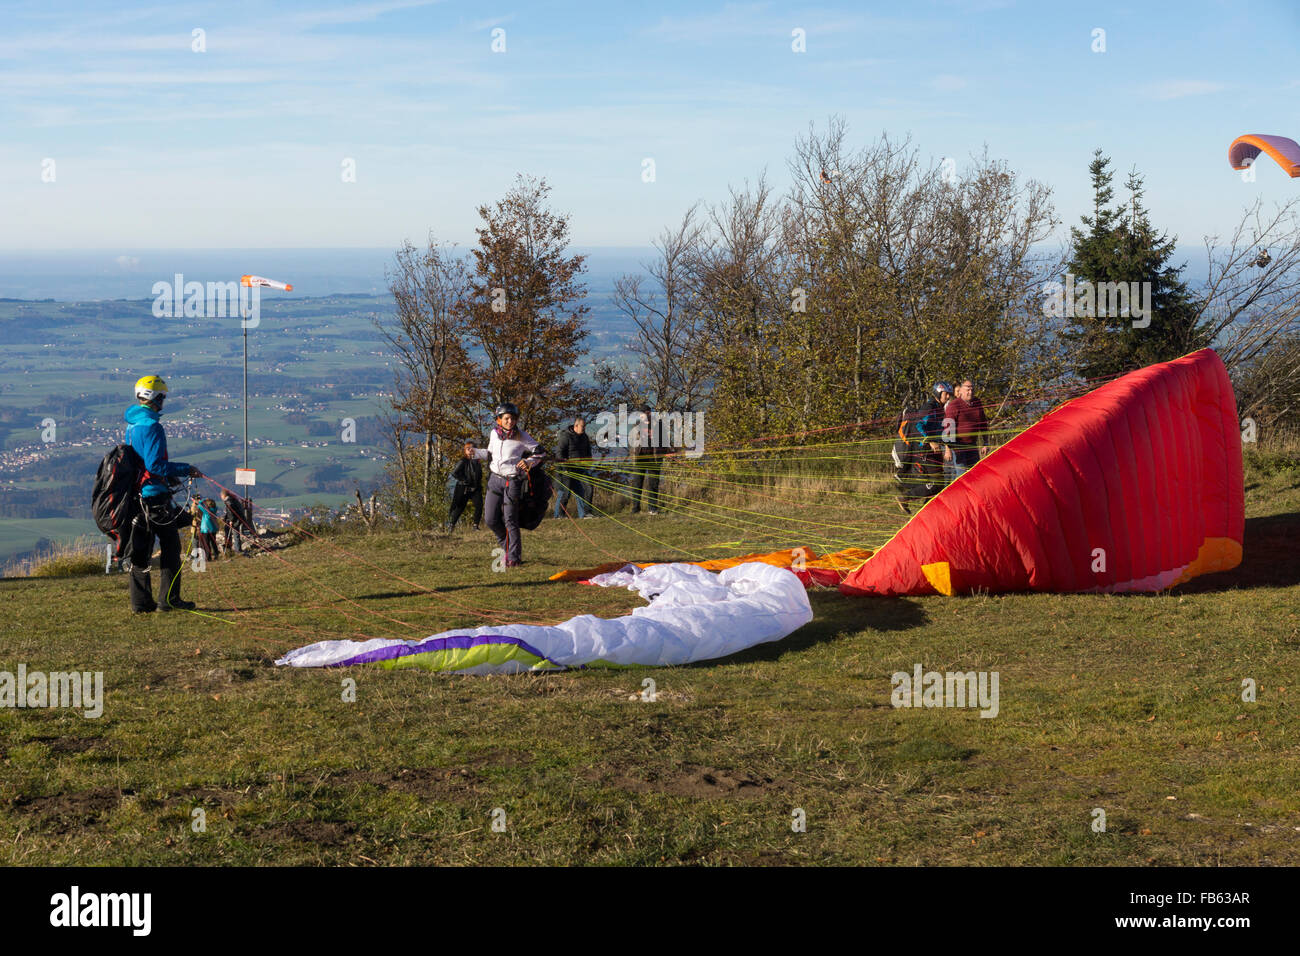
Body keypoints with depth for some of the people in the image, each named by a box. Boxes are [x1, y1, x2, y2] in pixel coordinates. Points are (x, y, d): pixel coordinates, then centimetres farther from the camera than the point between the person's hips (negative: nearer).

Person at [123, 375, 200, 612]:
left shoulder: (132, 424, 13)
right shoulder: (151, 426, -17)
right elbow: (156, 464, -23)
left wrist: (169, 474, 24)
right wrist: (186, 470, -15)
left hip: (136, 493, 9)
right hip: (154, 495, -9)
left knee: (140, 548, 10)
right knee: (170, 546, 0)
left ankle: (141, 601, 11)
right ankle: (168, 599, 0)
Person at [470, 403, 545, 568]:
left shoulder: (521, 436, -7)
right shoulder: (494, 433, 5)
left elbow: (540, 453, 1)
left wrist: (528, 462, -16)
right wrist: (475, 452, 6)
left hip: (513, 481, -5)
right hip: (495, 479, 5)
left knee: (510, 520, -7)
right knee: (490, 519, 1)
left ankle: (514, 557, 1)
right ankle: (506, 544, 26)